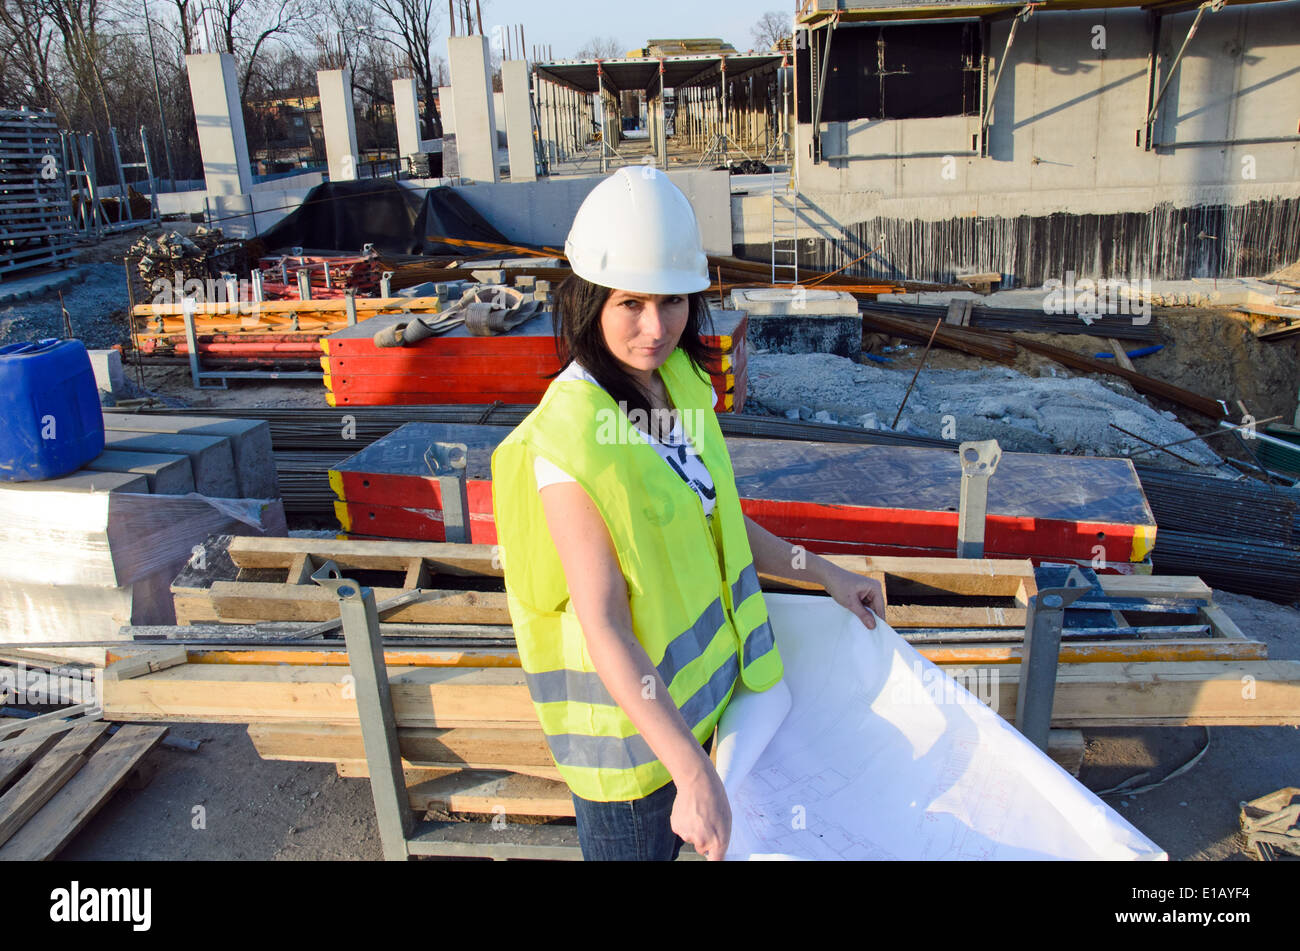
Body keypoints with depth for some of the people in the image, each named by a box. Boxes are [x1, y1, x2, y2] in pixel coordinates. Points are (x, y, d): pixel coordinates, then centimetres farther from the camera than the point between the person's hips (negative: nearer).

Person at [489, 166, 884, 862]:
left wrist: (824, 574, 12)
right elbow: (603, 625, -29)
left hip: (698, 684, 7)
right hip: (629, 710, -7)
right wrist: (692, 772, -32)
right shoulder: (569, 438, -27)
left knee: (681, 841, 25)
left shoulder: (681, 383, -2)